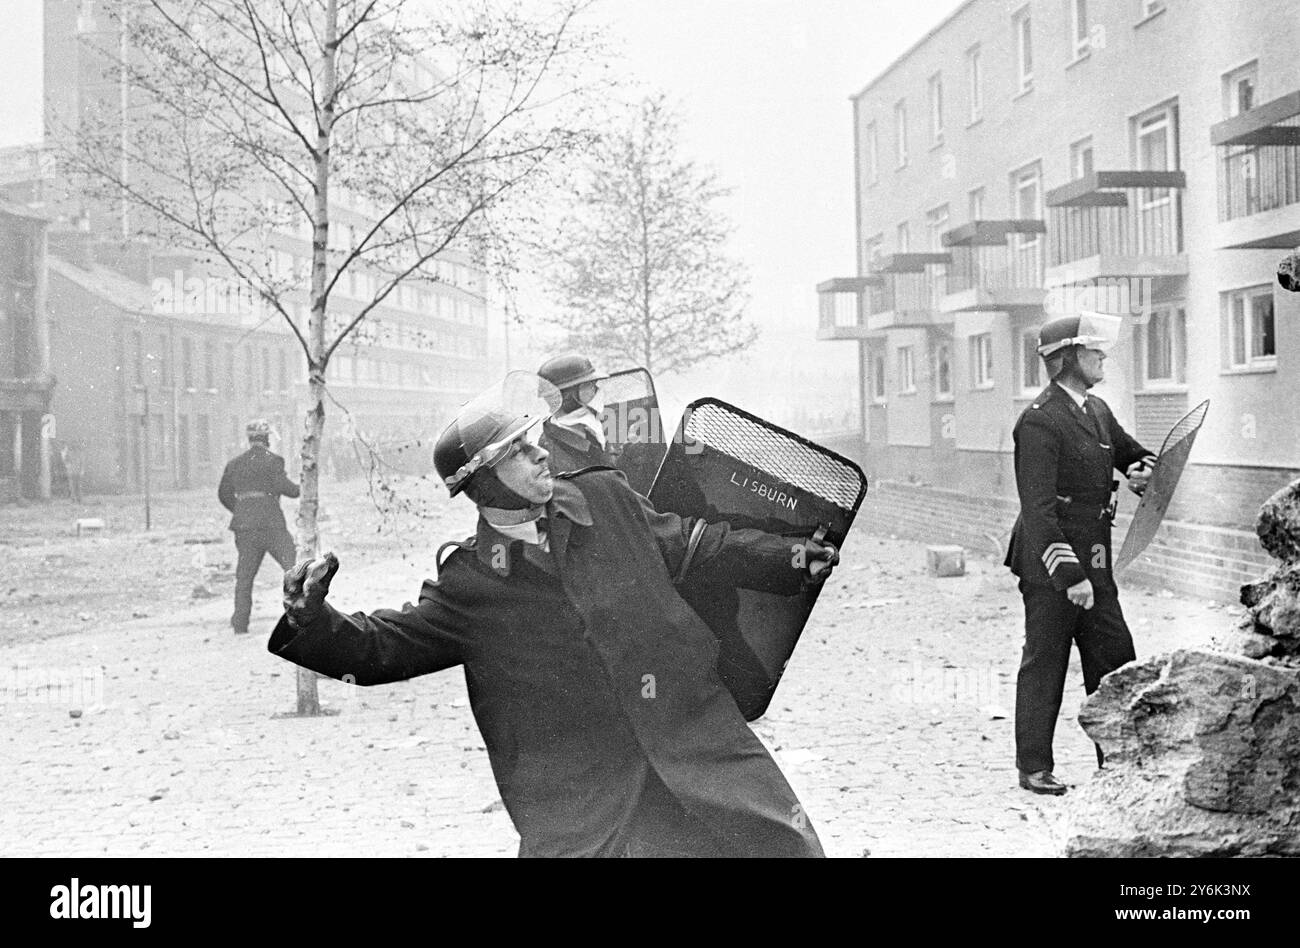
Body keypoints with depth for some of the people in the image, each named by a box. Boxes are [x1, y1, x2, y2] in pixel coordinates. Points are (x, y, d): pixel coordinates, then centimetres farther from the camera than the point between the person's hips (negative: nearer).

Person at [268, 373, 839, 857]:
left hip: (695, 740, 3)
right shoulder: (467, 586, -3)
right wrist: (311, 619, -21)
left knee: (784, 840, 2)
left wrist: (793, 559, 20)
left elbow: (694, 545, 17)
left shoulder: (606, 498, 5)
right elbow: (379, 647, -2)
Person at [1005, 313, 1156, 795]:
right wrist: (1069, 573, -25)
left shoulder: (1097, 411, 12)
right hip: (1049, 563, -8)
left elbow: (1139, 456, 27)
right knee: (1044, 664, 2)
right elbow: (1037, 509, -21)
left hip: (1093, 562, 8)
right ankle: (1034, 767, 14)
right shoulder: (1039, 421, -16)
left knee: (1115, 658, 8)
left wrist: (1142, 472, 1)